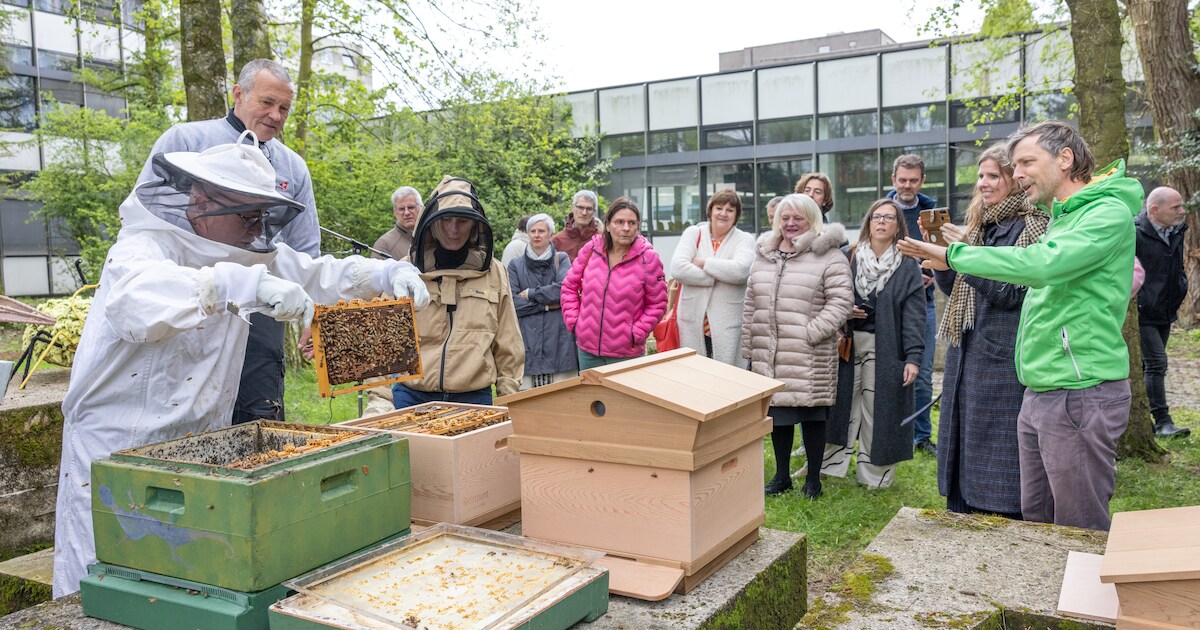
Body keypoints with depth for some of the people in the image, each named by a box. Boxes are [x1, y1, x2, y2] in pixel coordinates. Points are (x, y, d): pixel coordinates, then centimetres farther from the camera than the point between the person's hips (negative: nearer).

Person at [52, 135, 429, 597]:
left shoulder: (247, 256, 5)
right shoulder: (143, 245, -16)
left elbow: (318, 275, 9)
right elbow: (138, 297, -39)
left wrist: (389, 273, -8)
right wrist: (245, 285, -51)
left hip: (202, 439, 6)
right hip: (120, 443, -6)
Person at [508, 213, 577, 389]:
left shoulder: (561, 260, 10)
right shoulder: (516, 265, 10)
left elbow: (564, 288, -9)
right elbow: (513, 303, -1)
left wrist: (530, 294, -4)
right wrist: (546, 305, -7)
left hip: (558, 339, 0)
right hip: (527, 341, 1)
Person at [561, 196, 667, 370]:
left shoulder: (648, 258, -8)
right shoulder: (591, 249, -1)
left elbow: (657, 304, -2)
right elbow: (569, 287, 9)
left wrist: (636, 333, -10)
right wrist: (573, 320, 1)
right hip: (587, 348, 3)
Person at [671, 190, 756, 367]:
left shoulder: (744, 239, 4)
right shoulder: (693, 233, 6)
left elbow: (741, 270, -18)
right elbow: (677, 268, -11)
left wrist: (703, 262, -11)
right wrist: (717, 278, -13)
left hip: (727, 324, -1)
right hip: (692, 321, 1)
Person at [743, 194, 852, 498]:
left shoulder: (828, 257, -5)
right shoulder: (764, 256, 13)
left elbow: (840, 301, -10)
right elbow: (750, 304, 16)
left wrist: (812, 332, -17)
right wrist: (749, 346, 12)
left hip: (810, 357, -5)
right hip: (768, 354, 5)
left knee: (811, 415, 4)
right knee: (777, 413, 13)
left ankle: (814, 478, 20)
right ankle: (781, 475, 28)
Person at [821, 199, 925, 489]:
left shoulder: (908, 268, 1)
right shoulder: (848, 259, 7)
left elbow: (914, 316, -5)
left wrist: (913, 357, -13)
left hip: (885, 351, -2)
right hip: (847, 345, 2)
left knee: (879, 411, 3)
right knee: (842, 406, 6)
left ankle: (874, 476, 14)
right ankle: (828, 465, 17)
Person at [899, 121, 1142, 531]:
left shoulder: (1110, 213, -13)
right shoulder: (1061, 217, 17)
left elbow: (1043, 265, -29)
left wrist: (956, 255, -21)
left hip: (1081, 393, -9)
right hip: (1040, 392, 9)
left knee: (1080, 534, 1)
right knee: (1035, 521, 17)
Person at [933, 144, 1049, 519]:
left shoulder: (1033, 228, -9)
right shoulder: (978, 224, 14)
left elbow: (1012, 292, -17)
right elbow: (951, 287, 14)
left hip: (1004, 357, -8)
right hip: (965, 351, 8)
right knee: (963, 450, 15)